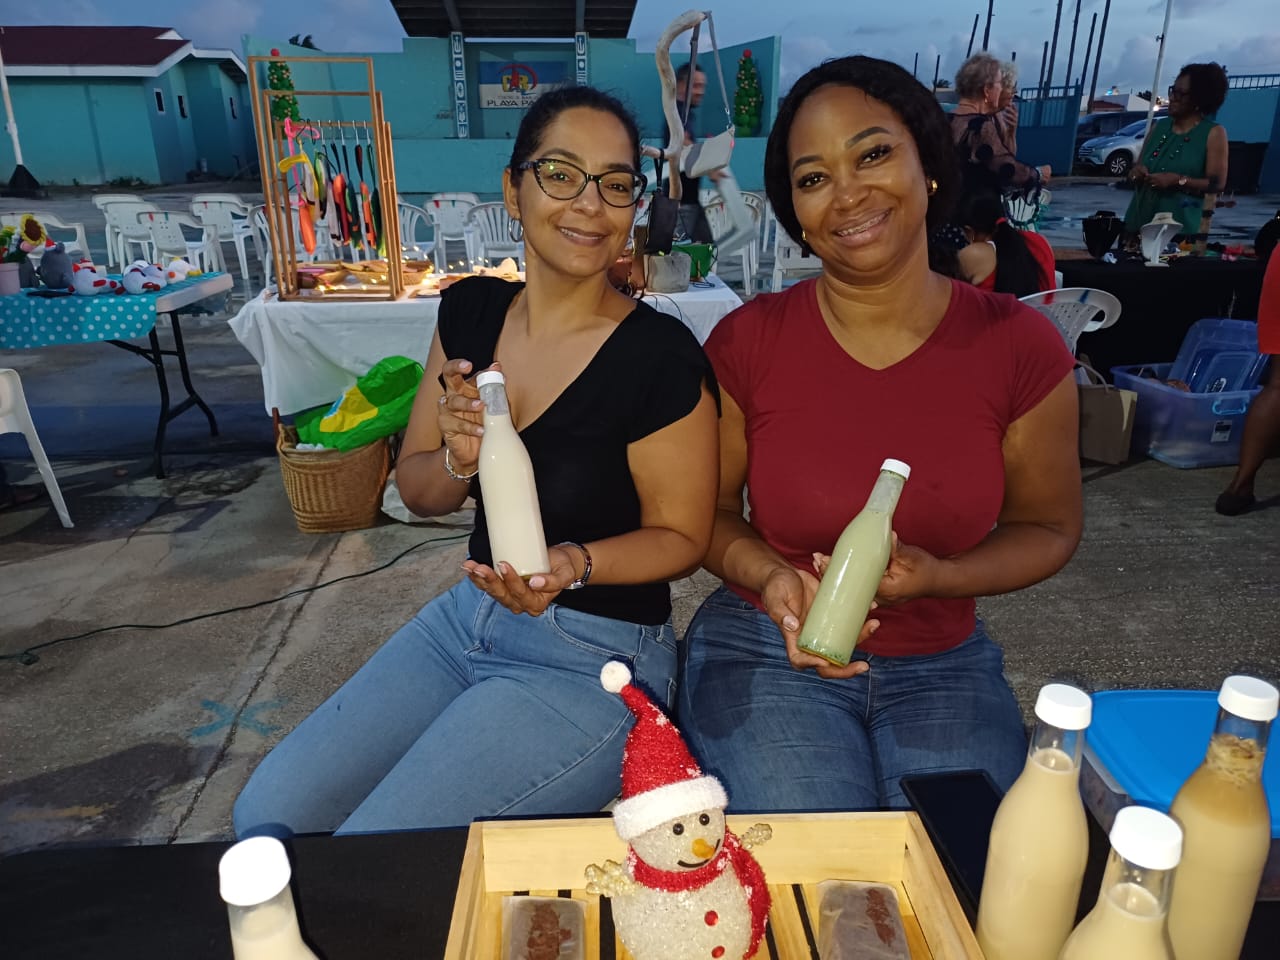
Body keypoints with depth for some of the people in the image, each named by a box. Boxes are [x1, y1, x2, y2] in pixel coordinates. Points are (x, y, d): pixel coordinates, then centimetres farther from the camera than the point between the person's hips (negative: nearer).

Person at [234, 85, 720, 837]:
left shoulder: (660, 357, -20)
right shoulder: (471, 310, -1)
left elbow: (681, 535, -9)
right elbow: (418, 491, 5)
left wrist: (575, 565, -27)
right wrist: (457, 462, -18)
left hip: (594, 659, -6)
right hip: (472, 612, 6)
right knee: (268, 815, 6)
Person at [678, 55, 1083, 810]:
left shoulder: (1021, 347, -9)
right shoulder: (746, 343, -11)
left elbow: (1049, 527, 3)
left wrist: (935, 576, -16)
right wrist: (773, 578, -20)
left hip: (943, 664, 2)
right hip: (766, 655, -1)